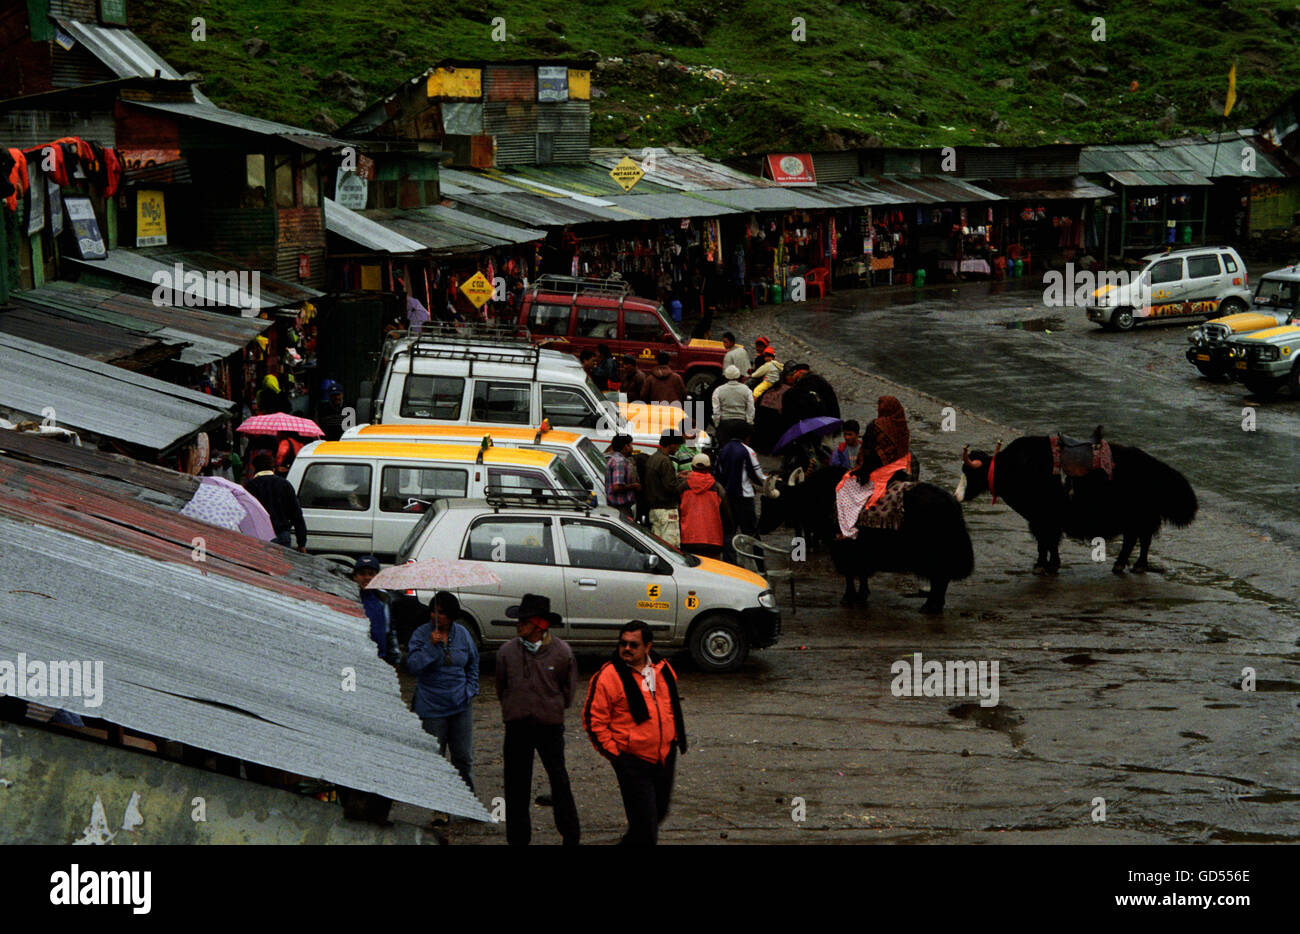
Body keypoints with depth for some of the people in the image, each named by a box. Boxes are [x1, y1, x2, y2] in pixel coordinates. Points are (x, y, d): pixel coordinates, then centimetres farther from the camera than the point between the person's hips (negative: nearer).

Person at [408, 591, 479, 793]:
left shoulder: (462, 634, 4)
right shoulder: (421, 634, -6)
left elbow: (473, 662, 18)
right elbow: (413, 666, -16)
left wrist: (470, 689, 8)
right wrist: (431, 646, -25)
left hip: (461, 705, 3)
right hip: (432, 707, -2)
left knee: (464, 757, 6)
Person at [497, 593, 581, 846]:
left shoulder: (561, 653, -8)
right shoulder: (507, 652, -4)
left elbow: (568, 691, 7)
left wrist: (551, 708, 8)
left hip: (550, 724, -2)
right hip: (517, 726, 2)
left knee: (559, 780, 3)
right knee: (516, 783, 6)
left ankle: (570, 836, 15)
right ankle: (518, 838, 17)